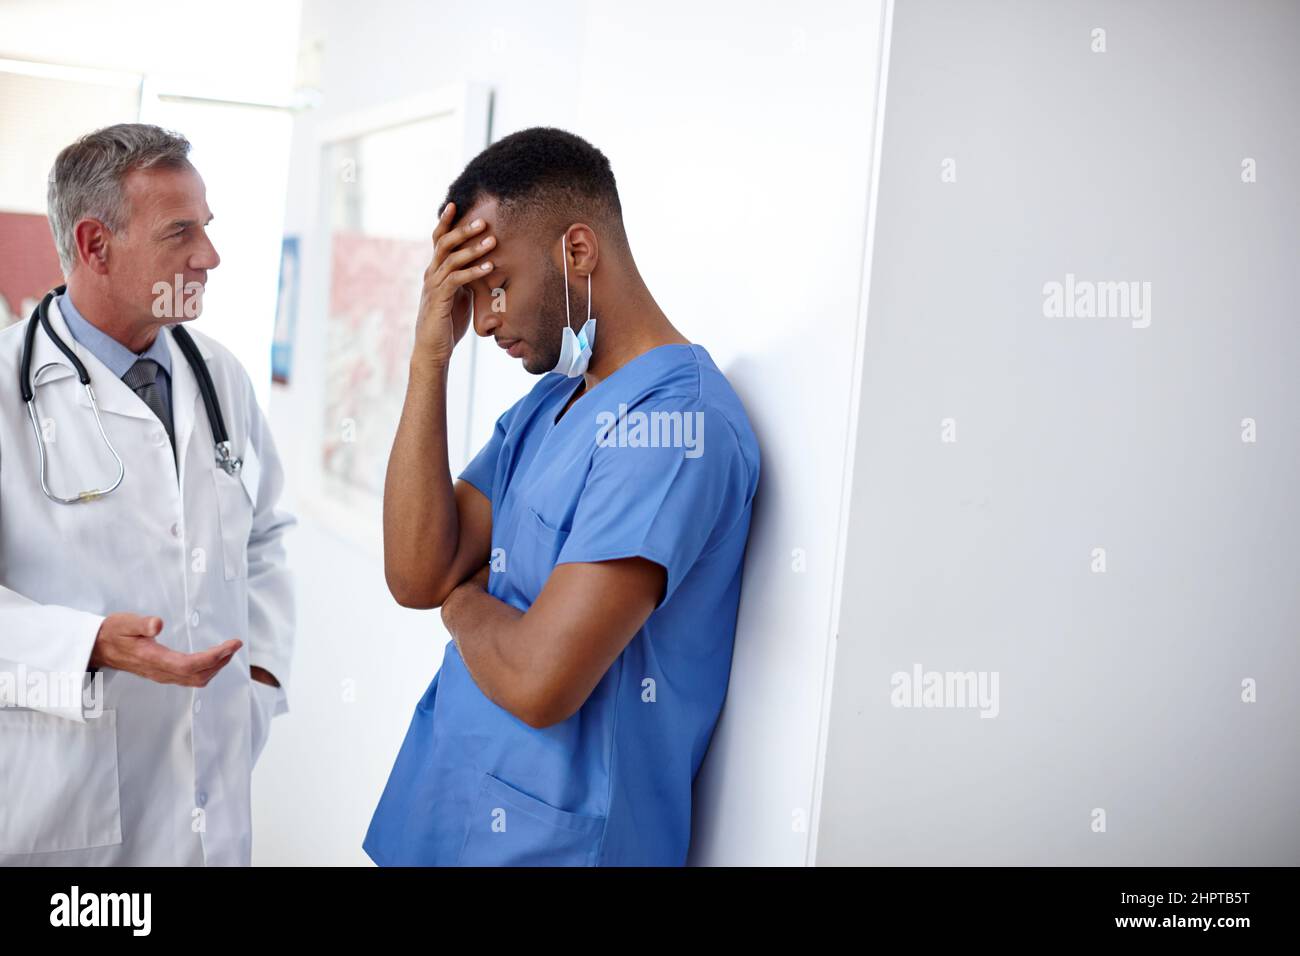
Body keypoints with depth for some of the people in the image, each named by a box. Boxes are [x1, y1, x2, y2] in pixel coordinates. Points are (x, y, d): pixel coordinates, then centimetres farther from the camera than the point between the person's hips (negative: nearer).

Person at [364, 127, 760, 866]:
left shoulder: (673, 422, -23)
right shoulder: (545, 402, 6)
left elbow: (536, 682, -28)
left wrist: (462, 600, -6)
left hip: (551, 837, -8)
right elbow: (415, 574, -2)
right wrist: (431, 356, -6)